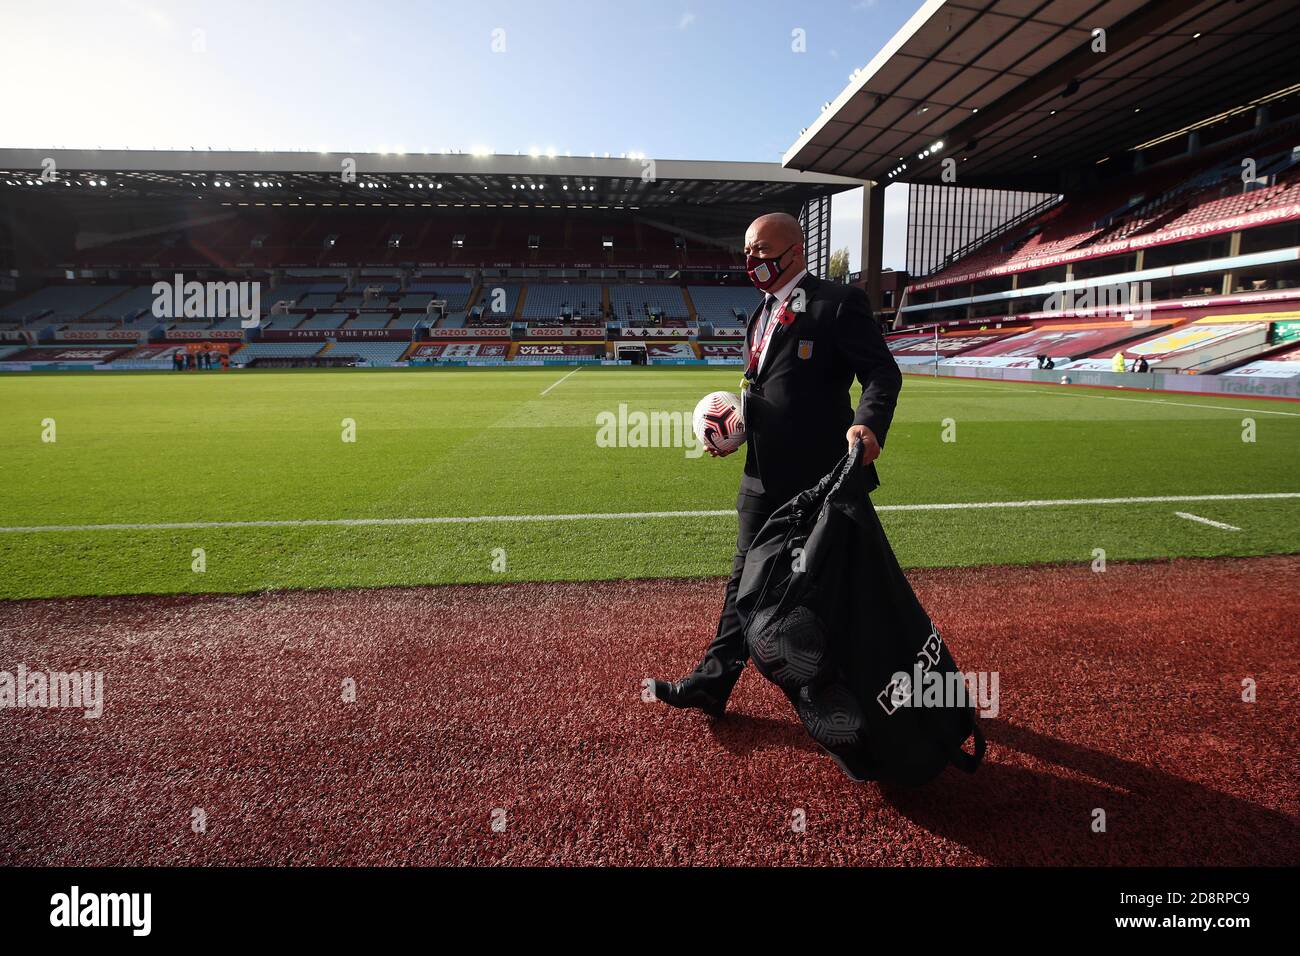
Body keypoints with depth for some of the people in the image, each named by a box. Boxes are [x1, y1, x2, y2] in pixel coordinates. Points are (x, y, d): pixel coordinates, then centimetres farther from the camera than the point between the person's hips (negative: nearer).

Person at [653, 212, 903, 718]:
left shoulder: (839, 302, -8)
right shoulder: (762, 315, 16)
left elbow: (883, 372, -14)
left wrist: (867, 423, -33)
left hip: (824, 476, -7)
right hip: (766, 477, 7)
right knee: (745, 580, 12)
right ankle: (713, 681, 21)